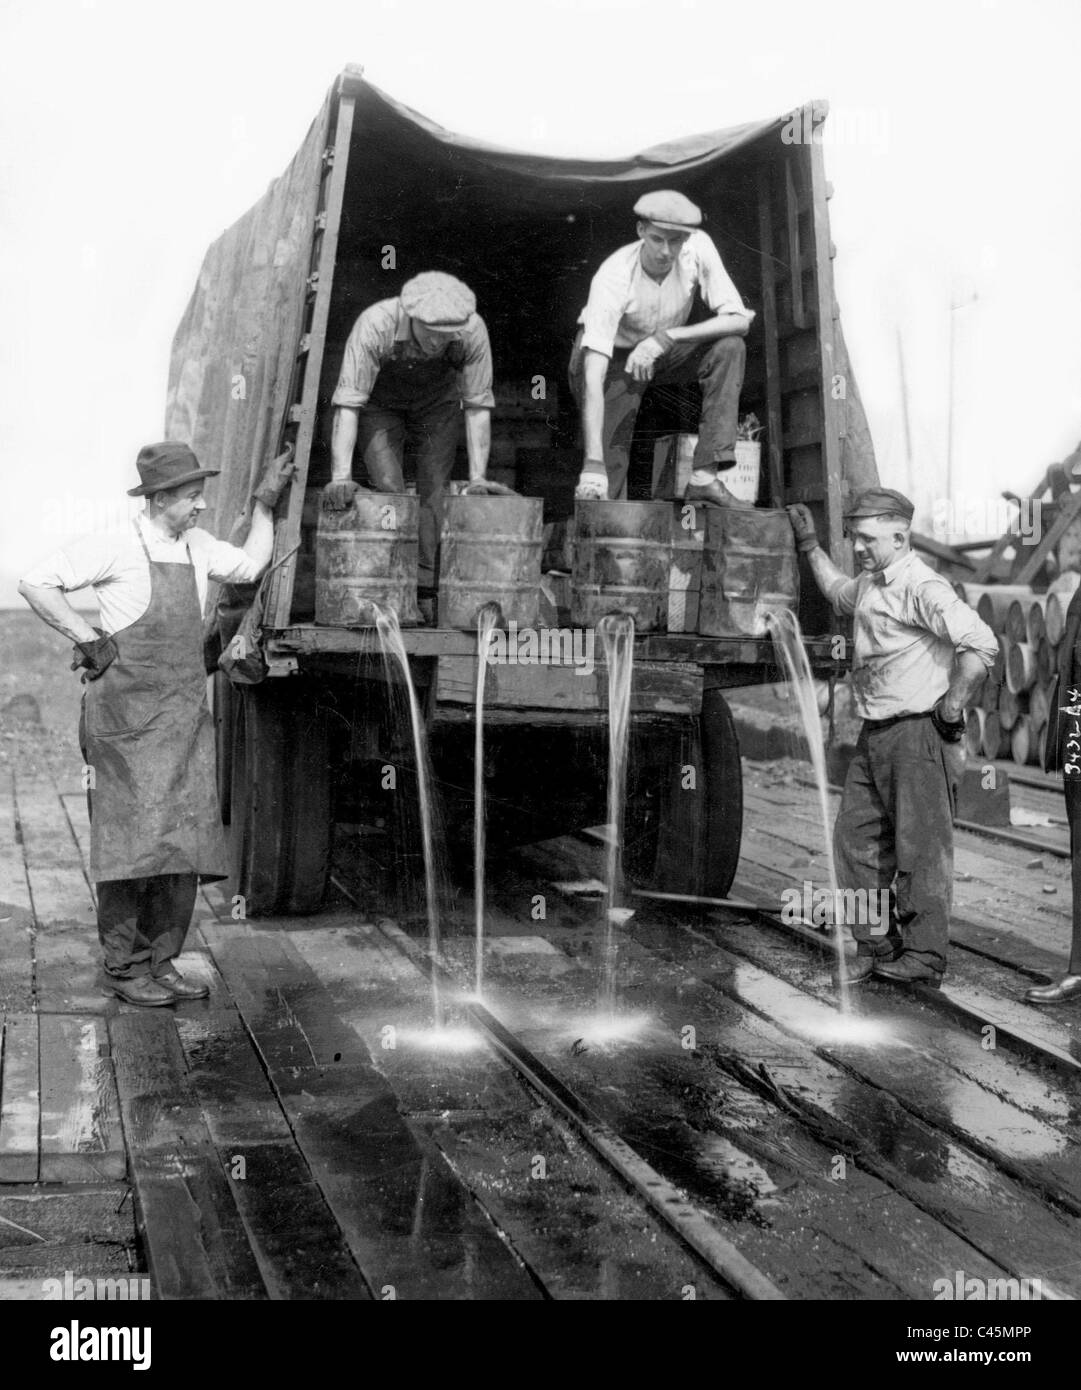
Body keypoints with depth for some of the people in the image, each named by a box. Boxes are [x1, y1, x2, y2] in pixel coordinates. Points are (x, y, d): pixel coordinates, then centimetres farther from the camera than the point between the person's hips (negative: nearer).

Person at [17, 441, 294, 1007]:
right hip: (127, 717, -7)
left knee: (186, 844, 4)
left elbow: (249, 566, 29)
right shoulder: (115, 549, -9)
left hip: (185, 720, 7)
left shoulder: (197, 547, 12)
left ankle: (161, 961, 13)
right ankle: (123, 966, 3)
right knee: (134, 843, -6)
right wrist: (88, 639, -11)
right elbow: (35, 584, -9)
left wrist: (264, 502, 23)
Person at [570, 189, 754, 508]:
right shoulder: (613, 278, -34)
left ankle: (705, 476, -27)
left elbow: (739, 320, -26)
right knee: (610, 463, -19)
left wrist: (666, 337, -39)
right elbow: (594, 377, -41)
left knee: (729, 347, -25)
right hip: (614, 357, -3)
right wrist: (593, 463, -51)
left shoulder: (697, 248, -24)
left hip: (664, 352, 3)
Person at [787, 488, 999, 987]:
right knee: (857, 838, 11)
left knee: (922, 849, -1)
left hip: (919, 735, -9)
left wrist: (951, 710, -17)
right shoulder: (869, 584, 14)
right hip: (875, 735, 9)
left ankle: (923, 961, 6)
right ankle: (875, 946, 21)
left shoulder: (922, 587, -15)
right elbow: (838, 593, 40)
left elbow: (981, 645, -24)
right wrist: (810, 544, 36)